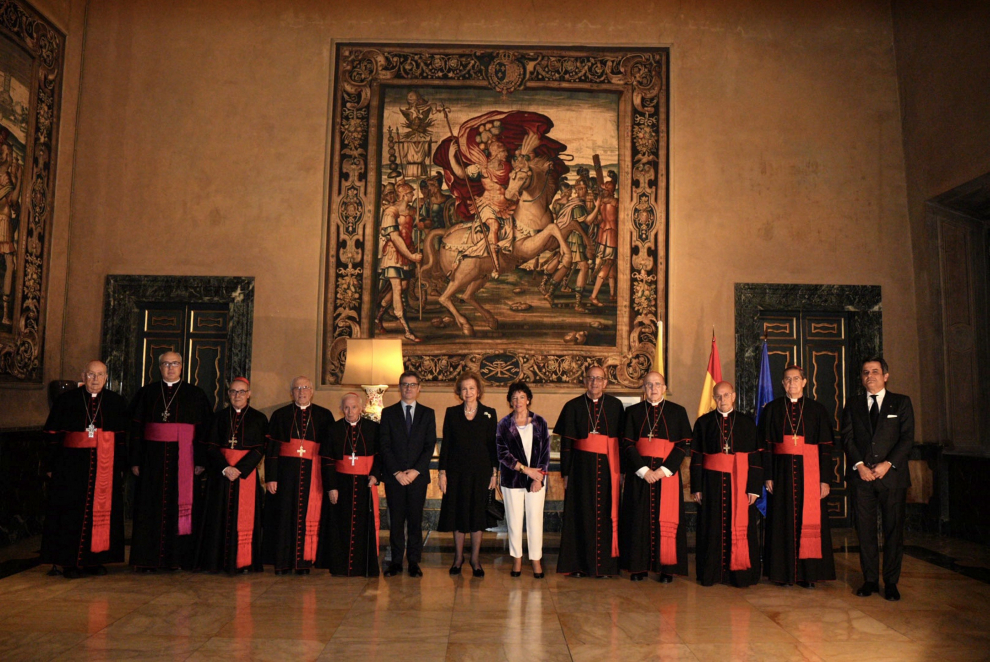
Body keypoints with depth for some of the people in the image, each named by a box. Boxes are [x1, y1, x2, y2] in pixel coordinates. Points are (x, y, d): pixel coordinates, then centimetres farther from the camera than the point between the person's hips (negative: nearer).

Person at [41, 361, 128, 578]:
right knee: (72, 513, 2)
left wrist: (121, 466, 1)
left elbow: (123, 437, 6)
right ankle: (70, 562, 11)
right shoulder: (66, 400, 2)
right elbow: (53, 435, 2)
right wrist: (52, 466, -4)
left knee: (102, 511, 5)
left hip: (106, 466, 2)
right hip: (72, 466, -1)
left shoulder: (116, 403, 6)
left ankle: (95, 560, 15)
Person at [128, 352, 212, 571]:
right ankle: (148, 559, 10)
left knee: (181, 507, 0)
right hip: (152, 459, 1)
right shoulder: (147, 393, 9)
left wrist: (200, 461, -7)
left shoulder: (195, 394, 5)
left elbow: (204, 429, 1)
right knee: (151, 509, 3)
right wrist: (135, 460, -1)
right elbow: (136, 428, 7)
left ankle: (176, 558, 8)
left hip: (183, 458, -1)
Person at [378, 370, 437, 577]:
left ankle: (414, 562, 10)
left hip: (418, 475, 0)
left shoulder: (428, 414, 8)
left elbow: (430, 446, 2)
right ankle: (396, 561, 11)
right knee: (396, 520, 3)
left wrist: (416, 470, -10)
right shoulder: (388, 413, 7)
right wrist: (397, 472, -9)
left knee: (416, 520, 3)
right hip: (394, 476, 0)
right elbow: (384, 446, 1)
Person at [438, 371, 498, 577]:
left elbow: (493, 444, 2)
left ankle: (475, 559, 14)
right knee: (457, 512, 5)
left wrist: (494, 472, -4)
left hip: (480, 471, -1)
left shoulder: (489, 414, 2)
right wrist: (442, 472, -2)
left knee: (477, 513, 3)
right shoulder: (451, 413, 4)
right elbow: (445, 444, 3)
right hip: (456, 471, 1)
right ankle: (458, 557, 20)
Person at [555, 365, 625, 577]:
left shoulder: (615, 406, 5)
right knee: (581, 514, 3)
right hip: (581, 466, 0)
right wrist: (566, 472, -2)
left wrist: (621, 469, -2)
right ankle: (578, 565, 11)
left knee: (607, 514, 2)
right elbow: (565, 442, 3)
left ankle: (605, 565, 11)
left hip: (607, 466, 1)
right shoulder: (573, 407, 3)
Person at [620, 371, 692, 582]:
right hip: (639, 473, 1)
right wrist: (643, 470, -11)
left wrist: (664, 470, -12)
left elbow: (683, 444, -1)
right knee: (640, 518, 2)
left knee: (667, 519, -1)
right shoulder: (634, 412, 7)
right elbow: (628, 444, 1)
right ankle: (639, 566, 10)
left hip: (667, 473, -1)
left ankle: (666, 567, 8)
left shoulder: (677, 412, 5)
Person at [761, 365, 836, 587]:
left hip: (810, 471, 0)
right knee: (783, 520, 2)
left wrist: (825, 479, -4)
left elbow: (826, 447, 2)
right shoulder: (772, 409, 6)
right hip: (782, 471, 0)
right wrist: (768, 476, -4)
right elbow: (766, 445, 3)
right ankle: (785, 572, 10)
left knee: (810, 522, 0)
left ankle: (808, 573, 10)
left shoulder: (817, 409, 5)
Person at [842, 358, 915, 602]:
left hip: (892, 475, -1)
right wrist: (859, 465, -10)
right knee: (865, 530, 3)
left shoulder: (901, 402, 7)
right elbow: (847, 438, 5)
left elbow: (907, 438, -1)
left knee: (893, 530, 2)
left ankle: (891, 582, 12)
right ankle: (870, 579, 13)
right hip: (862, 476, 2)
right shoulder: (853, 405, 12)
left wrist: (887, 464, -12)